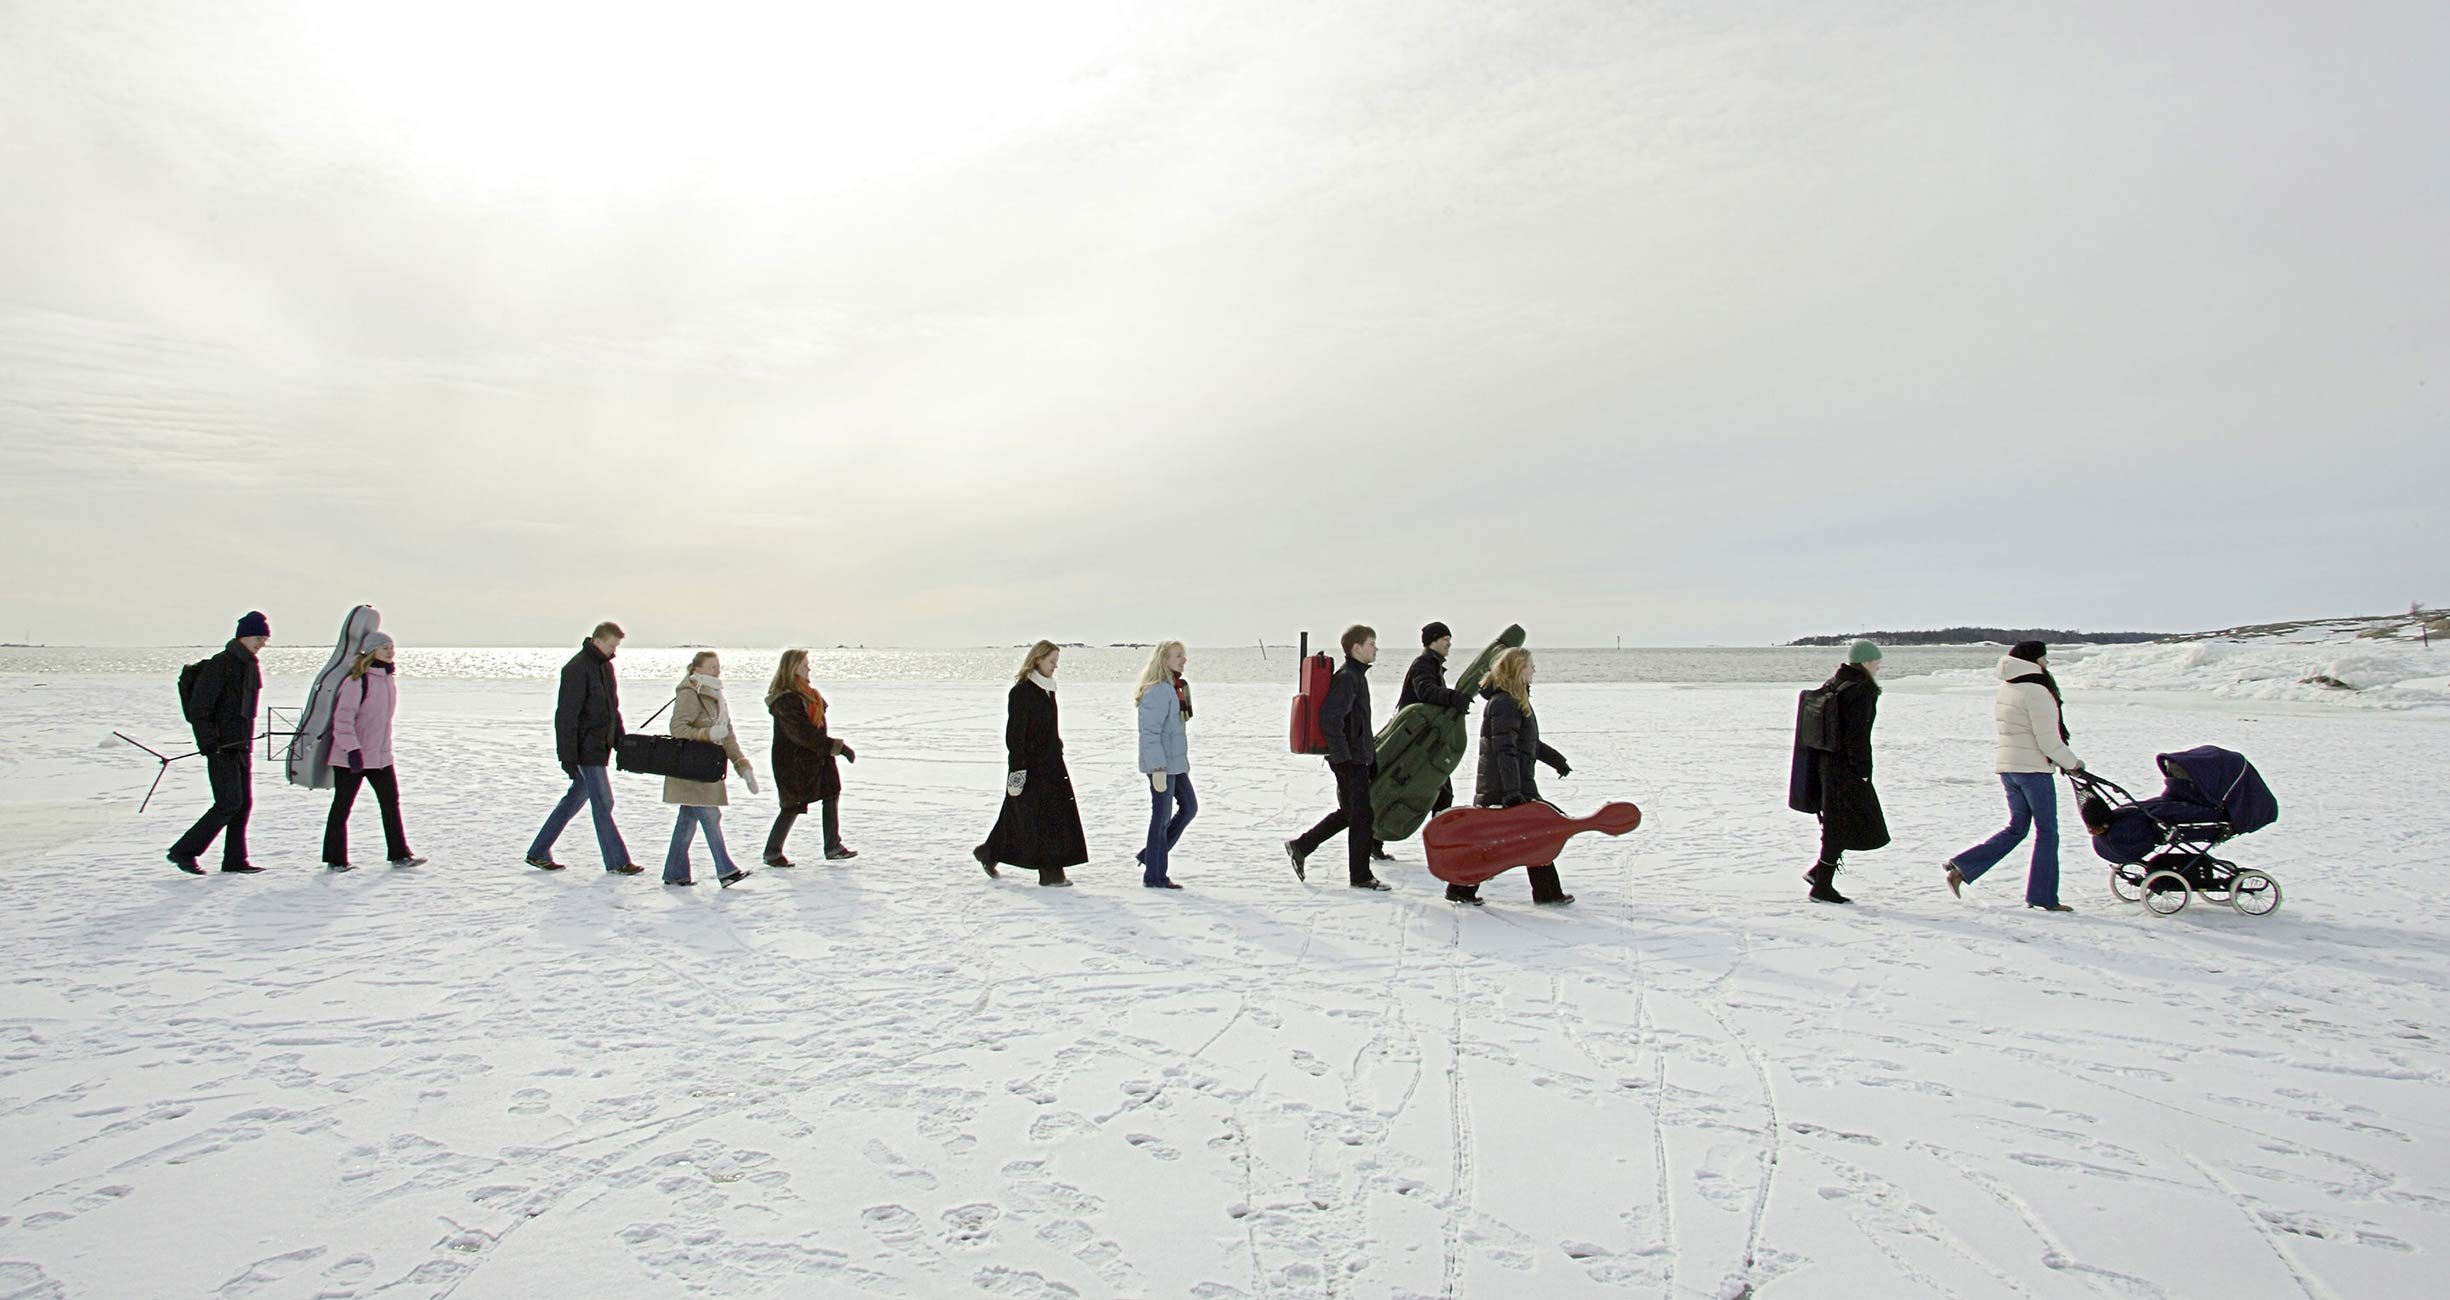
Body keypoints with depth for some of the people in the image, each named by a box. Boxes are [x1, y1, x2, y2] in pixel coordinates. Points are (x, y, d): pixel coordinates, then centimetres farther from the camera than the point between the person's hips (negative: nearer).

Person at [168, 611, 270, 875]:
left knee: (244, 803, 6)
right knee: (229, 803, -11)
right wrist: (209, 743, -20)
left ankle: (235, 860, 11)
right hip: (221, 747, -8)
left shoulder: (252, 667, 14)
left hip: (242, 746, 8)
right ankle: (183, 851, 2)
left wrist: (248, 740, 17)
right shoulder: (220, 664, -12)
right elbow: (198, 707, -16)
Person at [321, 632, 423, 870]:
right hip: (349, 758, -7)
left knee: (391, 803, 7)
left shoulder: (389, 680, 8)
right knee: (342, 807, 5)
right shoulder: (356, 681, -17)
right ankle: (335, 859, 15)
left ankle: (399, 854, 12)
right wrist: (352, 749, -27)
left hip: (381, 756, 7)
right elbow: (342, 719, -21)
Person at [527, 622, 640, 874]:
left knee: (575, 799, 15)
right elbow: (566, 716, -18)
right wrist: (568, 756, -20)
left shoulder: (605, 666, 13)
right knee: (603, 803, -4)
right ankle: (616, 862, 3)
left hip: (600, 747, 9)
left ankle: (538, 853, 25)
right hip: (586, 749, -9)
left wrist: (620, 741, 17)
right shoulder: (577, 669, -16)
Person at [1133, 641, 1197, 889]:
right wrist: (1158, 768, -25)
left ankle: (1150, 855, 24)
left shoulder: (1175, 688, 12)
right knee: (1162, 817, -1)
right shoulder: (1158, 691, -18)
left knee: (1189, 807, 15)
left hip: (1175, 761, 10)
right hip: (1161, 765, -10)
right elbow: (1150, 732, -22)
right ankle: (1154, 876, 10)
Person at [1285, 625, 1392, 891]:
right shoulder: (1347, 678, -17)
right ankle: (1361, 876, 9)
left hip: (1359, 757, 10)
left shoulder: (1356, 675, 15)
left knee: (1348, 813, 16)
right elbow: (1329, 718, -26)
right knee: (1360, 816, -1)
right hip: (1350, 760, -10)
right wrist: (1343, 757, -23)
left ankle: (1300, 847, 22)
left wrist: (1370, 746, 24)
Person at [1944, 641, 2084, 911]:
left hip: (2006, 765, 8)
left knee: (2016, 828, 15)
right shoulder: (2037, 692, -16)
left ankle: (1962, 868, 4)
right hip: (2033, 768, -8)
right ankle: (2042, 897, 10)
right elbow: (2049, 742, -16)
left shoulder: (2005, 690, 11)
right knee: (2046, 832, 4)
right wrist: (2073, 763, 0)